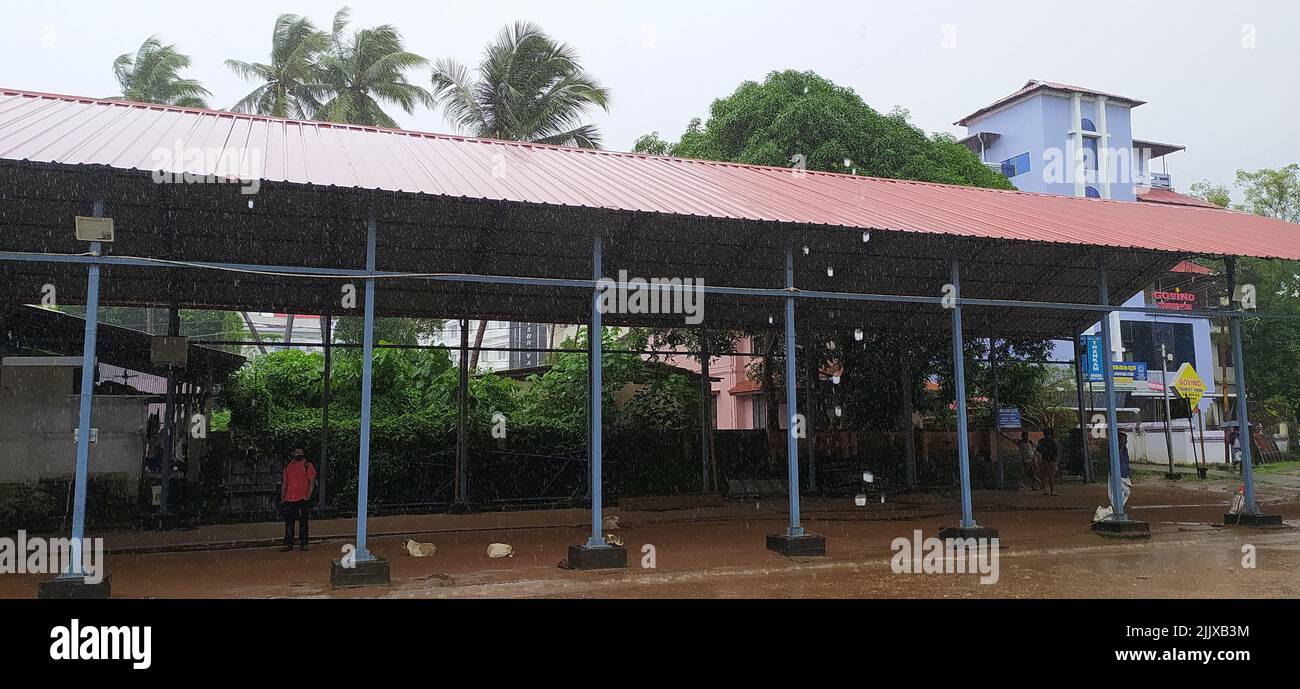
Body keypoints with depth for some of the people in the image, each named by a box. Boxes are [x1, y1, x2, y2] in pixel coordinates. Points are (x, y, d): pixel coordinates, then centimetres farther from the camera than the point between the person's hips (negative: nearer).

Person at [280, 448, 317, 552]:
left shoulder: (308, 465, 2)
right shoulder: (288, 466, 14)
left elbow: (312, 482, -3)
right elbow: (284, 483, 17)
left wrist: (308, 497, -12)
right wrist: (282, 499, 10)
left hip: (302, 499, -4)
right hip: (289, 499, 4)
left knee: (303, 522, 1)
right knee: (288, 523, 5)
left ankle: (303, 543, 8)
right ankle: (288, 544, 10)